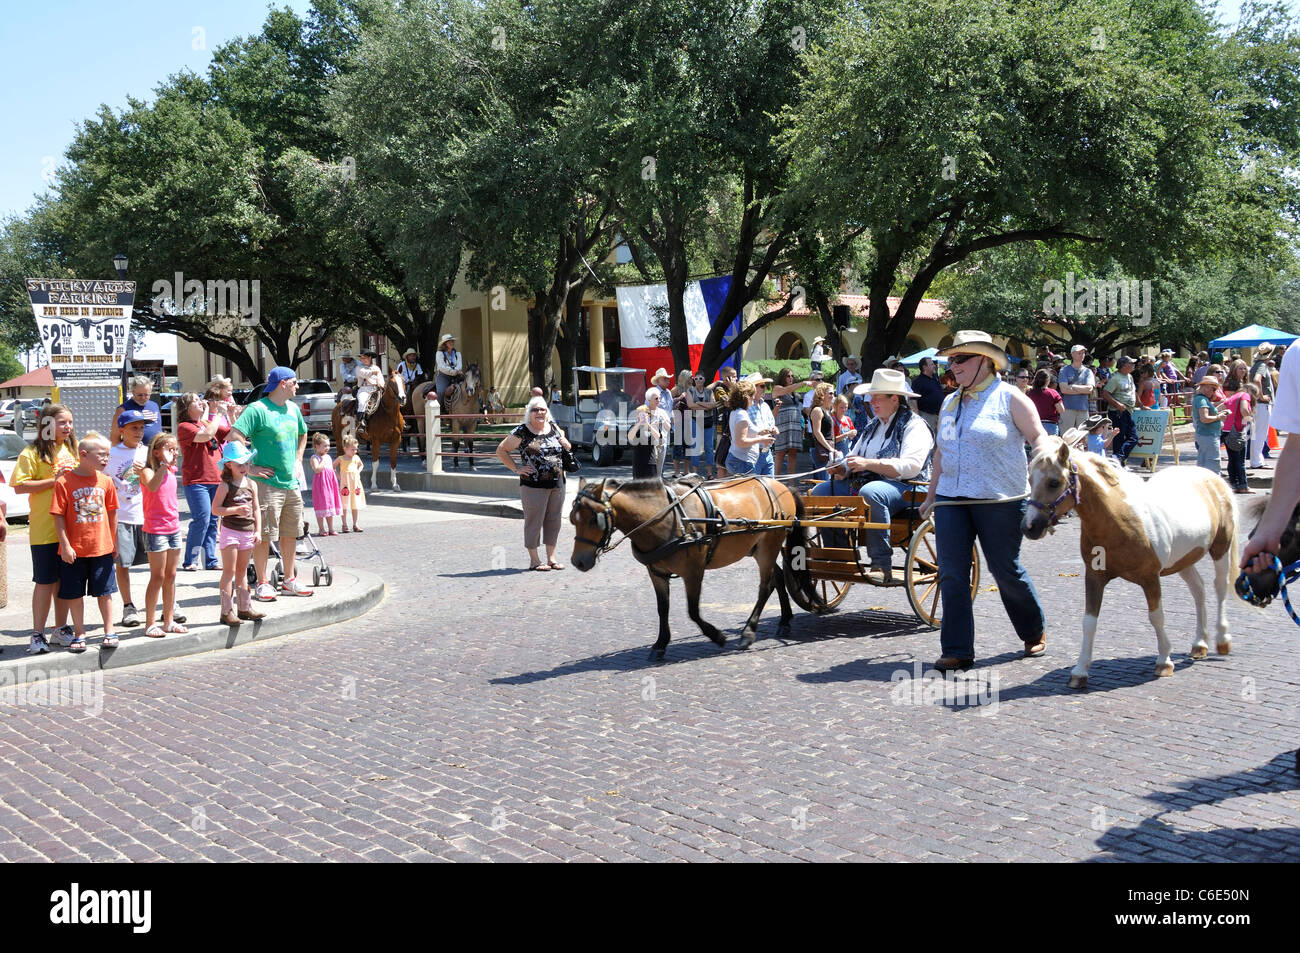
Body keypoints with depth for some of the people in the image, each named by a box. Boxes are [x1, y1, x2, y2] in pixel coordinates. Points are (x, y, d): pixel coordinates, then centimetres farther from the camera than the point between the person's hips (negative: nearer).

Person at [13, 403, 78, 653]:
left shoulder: (72, 449, 12)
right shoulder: (32, 452, -6)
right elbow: (19, 486, -13)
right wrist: (54, 480, -18)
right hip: (44, 529, -5)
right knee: (45, 581, -1)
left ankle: (61, 629, 23)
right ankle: (37, 634, 8)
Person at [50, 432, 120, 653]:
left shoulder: (105, 481, 3)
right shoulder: (65, 482, -9)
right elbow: (58, 516, -8)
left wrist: (114, 540, 10)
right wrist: (65, 545, -11)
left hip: (102, 548, 2)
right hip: (74, 550, -2)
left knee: (104, 592, 8)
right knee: (74, 593, 7)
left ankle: (109, 632, 18)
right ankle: (79, 634, 20)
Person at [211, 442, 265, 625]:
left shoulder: (252, 484, 8)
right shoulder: (225, 486, -7)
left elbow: (256, 508, 12)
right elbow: (215, 509, -11)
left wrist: (258, 530, 6)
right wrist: (237, 510, -22)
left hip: (247, 532, 5)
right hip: (230, 530, -5)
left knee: (242, 571, 14)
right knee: (229, 571, -5)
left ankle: (244, 607, 20)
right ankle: (227, 611, -3)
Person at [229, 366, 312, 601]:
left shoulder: (293, 409, 13)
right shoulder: (257, 409, -12)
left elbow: (302, 434, 32)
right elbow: (235, 436, -21)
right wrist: (250, 468, -20)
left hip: (291, 483, 8)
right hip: (267, 483, -7)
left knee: (290, 533, 12)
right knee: (264, 535, -2)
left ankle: (289, 581, 22)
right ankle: (262, 584, 6)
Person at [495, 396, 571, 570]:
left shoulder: (554, 428, 10)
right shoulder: (521, 432, -5)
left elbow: (568, 448, 25)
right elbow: (501, 450, -1)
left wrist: (565, 443, 2)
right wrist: (516, 468, -7)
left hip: (557, 484, 5)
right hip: (533, 485, -5)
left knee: (554, 520, 10)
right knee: (534, 521, 0)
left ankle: (551, 557, 21)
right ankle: (534, 560, 10)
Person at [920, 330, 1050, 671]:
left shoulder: (1009, 397, -2)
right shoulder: (950, 403, 16)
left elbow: (1038, 437, -5)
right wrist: (932, 496, 22)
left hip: (999, 501, -5)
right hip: (951, 500, 5)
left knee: (1006, 570, 5)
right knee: (952, 575, -2)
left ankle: (1034, 633, 30)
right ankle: (957, 651, 4)